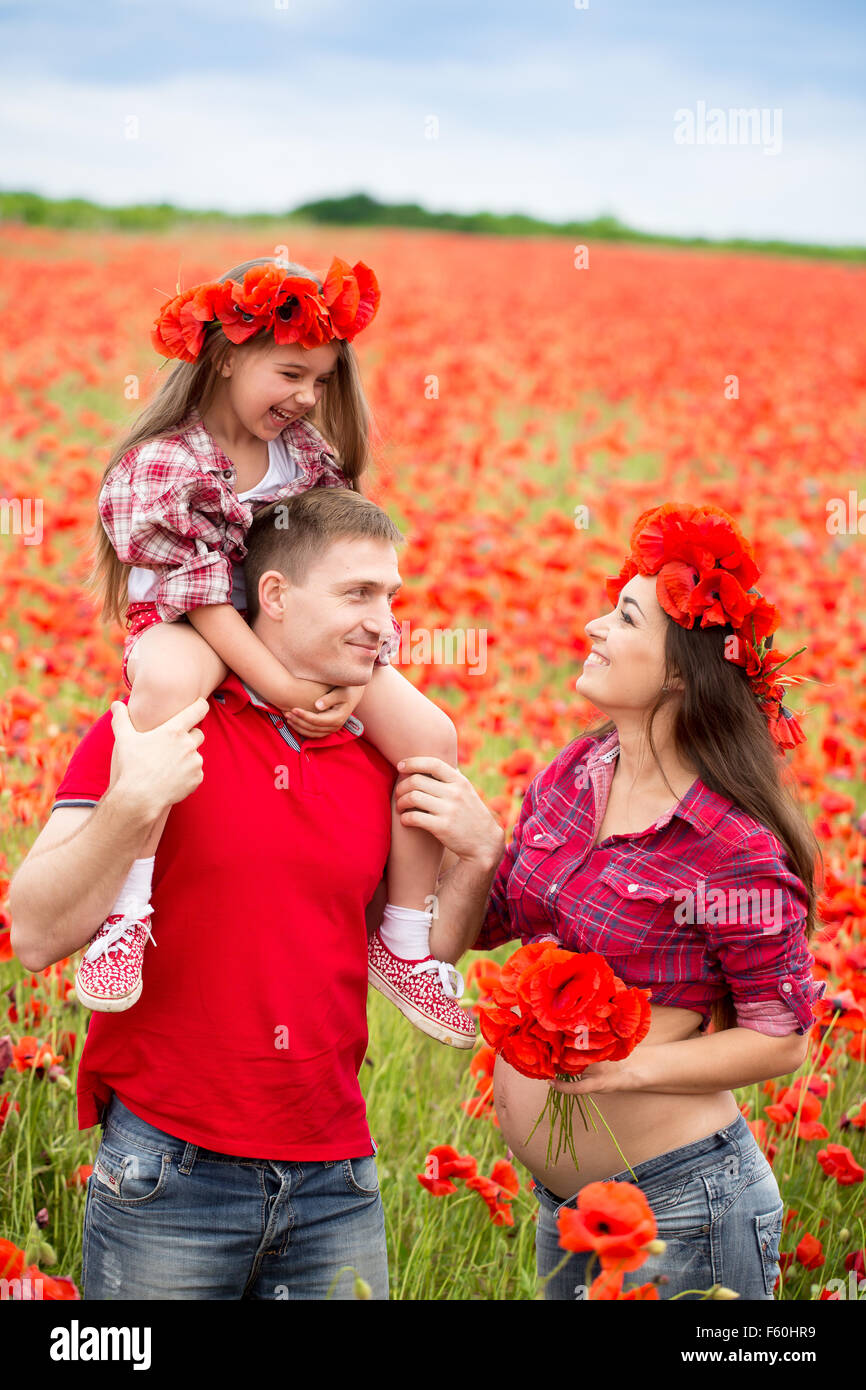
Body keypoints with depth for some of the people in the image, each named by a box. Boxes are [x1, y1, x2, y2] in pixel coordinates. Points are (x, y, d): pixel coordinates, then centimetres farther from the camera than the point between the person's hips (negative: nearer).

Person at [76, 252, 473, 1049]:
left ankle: (404, 942, 4)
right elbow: (197, 592, -21)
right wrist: (278, 687, -28)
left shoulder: (308, 455, 3)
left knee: (432, 736, -13)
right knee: (169, 680, -44)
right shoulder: (160, 465, -16)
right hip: (193, 633, -6)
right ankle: (128, 908, -39)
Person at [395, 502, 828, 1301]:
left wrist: (627, 1067, -21)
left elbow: (783, 1039, -12)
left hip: (679, 1206, -7)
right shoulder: (573, 776, 0)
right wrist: (473, 847, -10)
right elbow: (474, 930, 9)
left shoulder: (734, 846, -19)